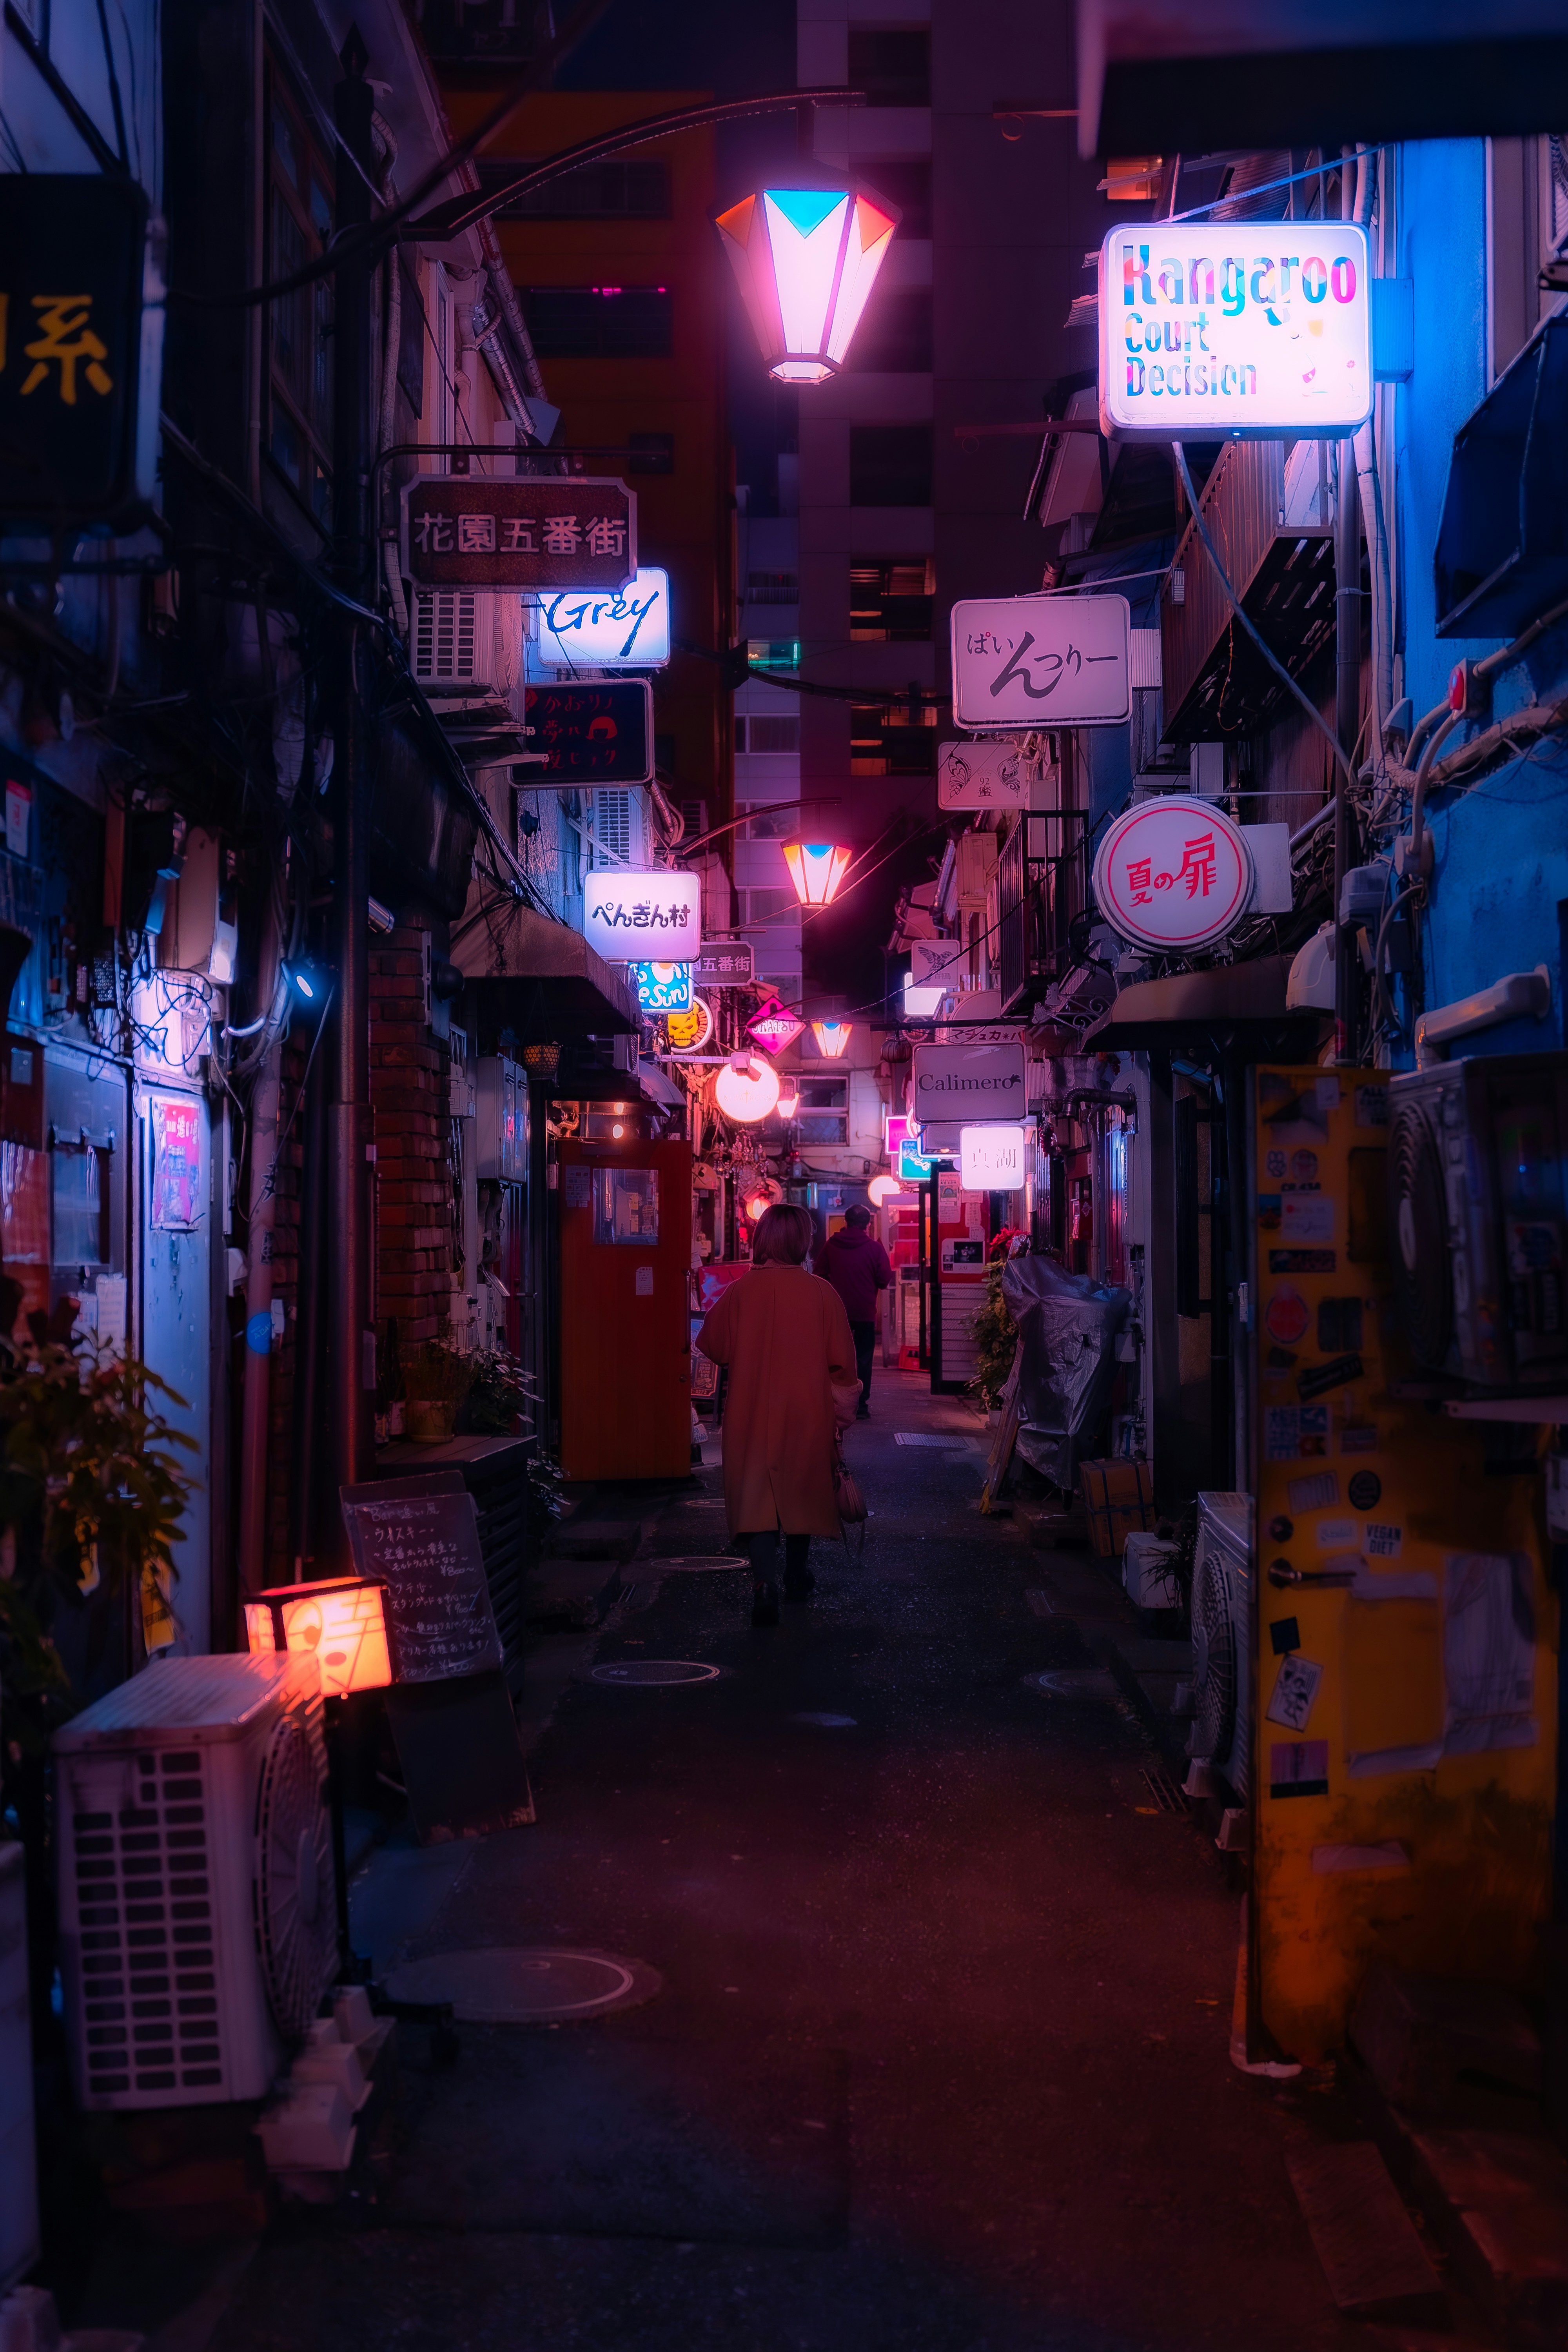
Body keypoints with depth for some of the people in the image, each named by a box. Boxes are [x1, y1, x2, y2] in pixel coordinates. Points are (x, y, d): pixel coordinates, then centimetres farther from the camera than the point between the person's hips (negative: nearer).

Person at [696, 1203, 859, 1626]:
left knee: (756, 1496, 0)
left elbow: (714, 1348, 0)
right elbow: (842, 1361, -6)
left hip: (752, 1415, -1)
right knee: (802, 1489, 19)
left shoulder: (741, 1291, -9)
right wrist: (842, 1407, 7)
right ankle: (797, 1576, 34)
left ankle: (765, 1582, -19)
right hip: (808, 1415, 1)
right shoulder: (822, 1293, -10)